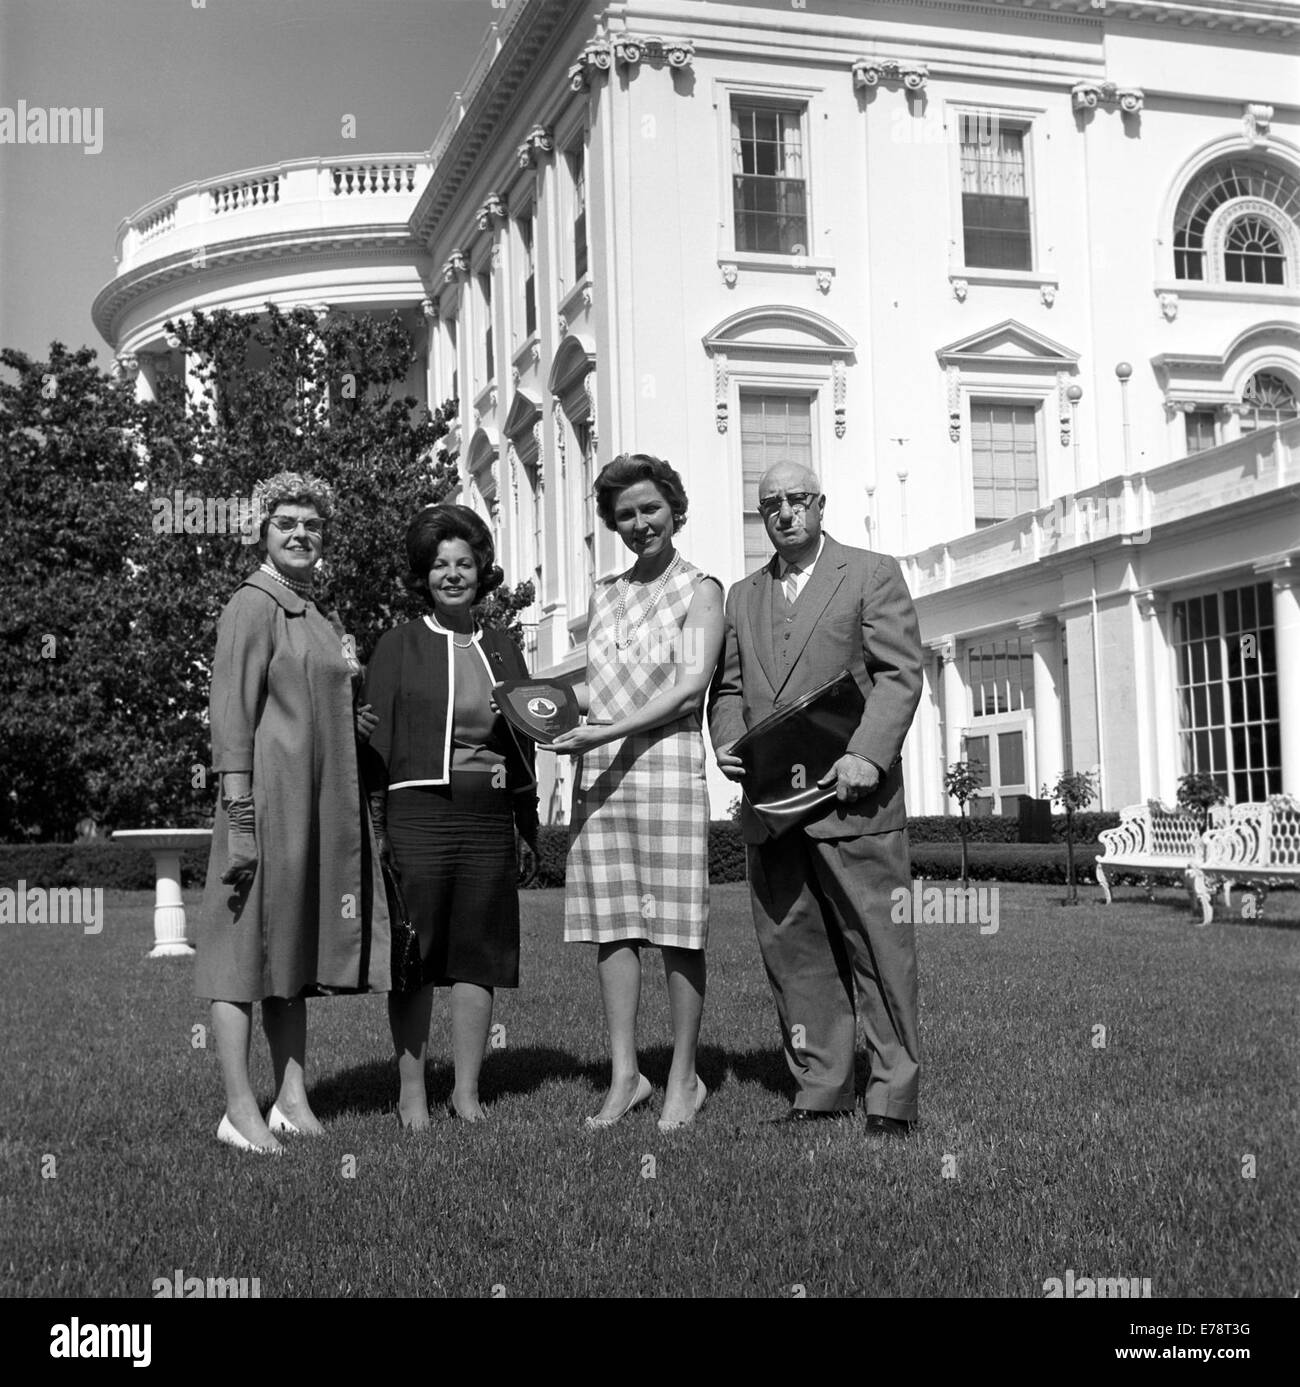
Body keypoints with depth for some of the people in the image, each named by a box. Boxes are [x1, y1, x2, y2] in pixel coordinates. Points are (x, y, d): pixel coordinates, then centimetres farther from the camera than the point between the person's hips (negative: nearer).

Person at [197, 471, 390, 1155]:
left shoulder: (323, 612, 19)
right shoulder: (253, 605, -7)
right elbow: (231, 715, -14)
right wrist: (239, 816, -20)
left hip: (322, 807, 9)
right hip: (269, 797, -8)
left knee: (296, 944, 10)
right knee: (247, 939, -4)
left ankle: (292, 1099, 15)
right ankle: (240, 1109, 0)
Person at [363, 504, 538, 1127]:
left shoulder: (502, 650, 14)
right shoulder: (399, 646, 4)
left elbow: (522, 743, 18)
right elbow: (375, 741, 1)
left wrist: (529, 827, 14)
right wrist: (374, 826, -7)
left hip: (489, 818, 3)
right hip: (418, 813, -3)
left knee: (479, 955, 5)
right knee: (413, 957, 0)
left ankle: (467, 1089, 14)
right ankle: (411, 1090, 10)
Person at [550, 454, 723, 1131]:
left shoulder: (699, 589, 2)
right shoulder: (603, 596, 19)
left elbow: (690, 686, -9)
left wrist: (609, 731, -16)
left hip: (666, 761, -5)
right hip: (599, 770, 5)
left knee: (676, 928, -3)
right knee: (611, 924, 4)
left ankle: (683, 1079, 7)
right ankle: (625, 1074, 11)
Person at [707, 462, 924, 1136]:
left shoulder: (872, 573, 6)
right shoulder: (743, 596, 21)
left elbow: (900, 673, -3)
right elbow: (727, 688, 21)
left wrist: (867, 754, -16)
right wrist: (727, 743, -1)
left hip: (850, 796, -5)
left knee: (877, 942, -3)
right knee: (791, 948, 5)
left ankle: (893, 1095, 4)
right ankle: (820, 1088, 14)